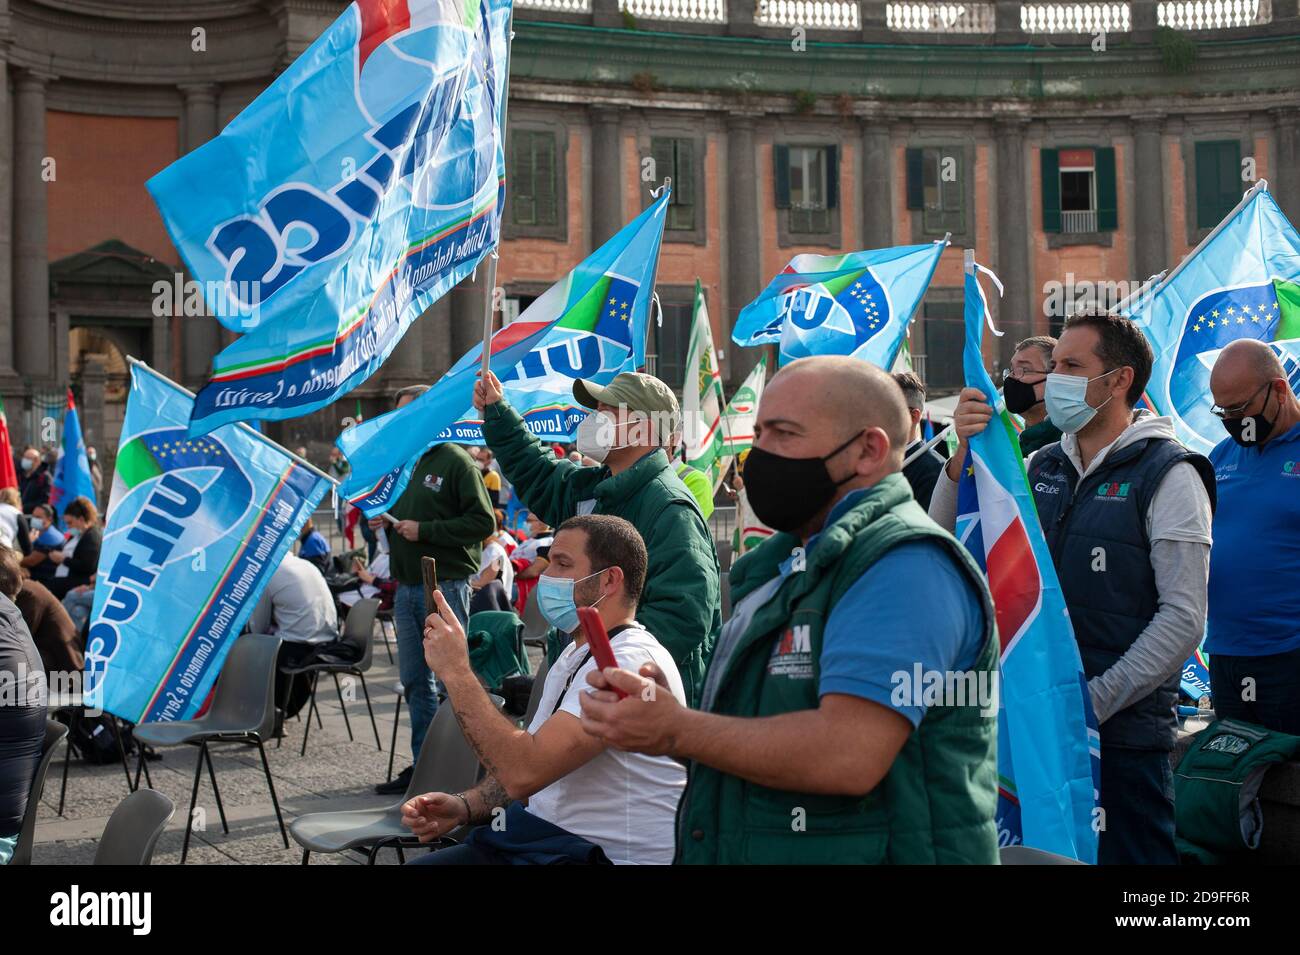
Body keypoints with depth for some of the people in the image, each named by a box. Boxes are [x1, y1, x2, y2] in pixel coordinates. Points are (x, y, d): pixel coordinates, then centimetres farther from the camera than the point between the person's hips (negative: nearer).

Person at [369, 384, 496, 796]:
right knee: (415, 681, 13)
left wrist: (425, 530, -19)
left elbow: (483, 522, -16)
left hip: (445, 586, -8)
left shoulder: (456, 461, -9)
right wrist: (384, 522, 5)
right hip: (407, 587, 8)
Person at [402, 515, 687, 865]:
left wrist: (456, 670, -21)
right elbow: (523, 769, 17)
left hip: (605, 854, -9)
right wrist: (464, 806, -1)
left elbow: (524, 772, -28)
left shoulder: (630, 662, -20)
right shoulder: (575, 655, 13)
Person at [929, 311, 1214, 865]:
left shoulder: (1167, 475, -7)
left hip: (1125, 729, -5)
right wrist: (965, 453, -8)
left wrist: (1095, 701, -16)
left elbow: (1184, 618, -12)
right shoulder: (1043, 467, 10)